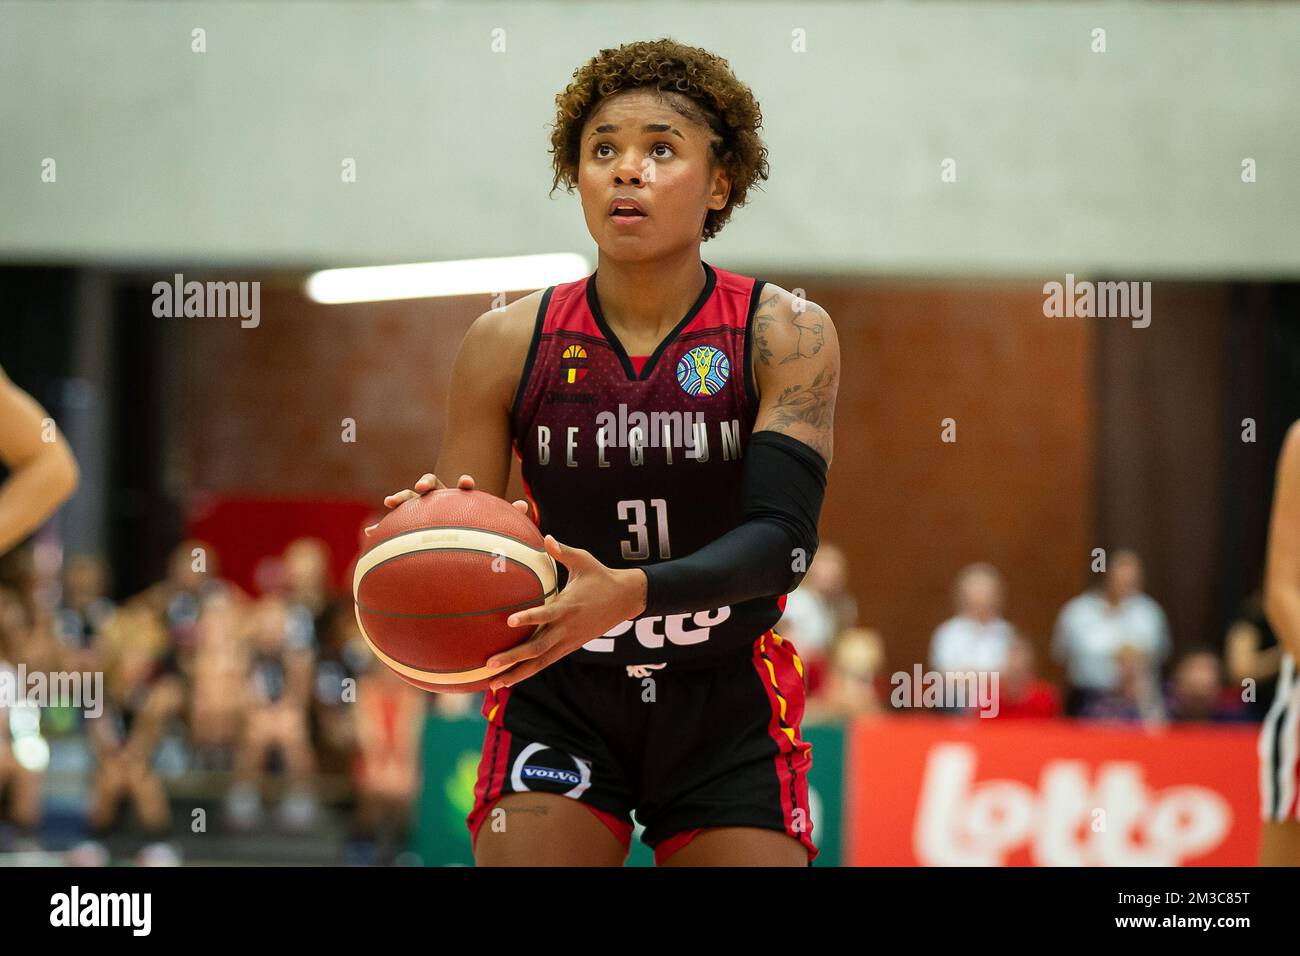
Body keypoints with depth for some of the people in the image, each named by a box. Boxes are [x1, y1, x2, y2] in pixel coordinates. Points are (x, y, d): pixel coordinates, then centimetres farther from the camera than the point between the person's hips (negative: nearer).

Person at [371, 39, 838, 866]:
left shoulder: (786, 336, -9)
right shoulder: (507, 346, -5)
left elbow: (783, 535, -19)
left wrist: (630, 593, -36)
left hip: (727, 709, 0)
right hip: (559, 703, 1)